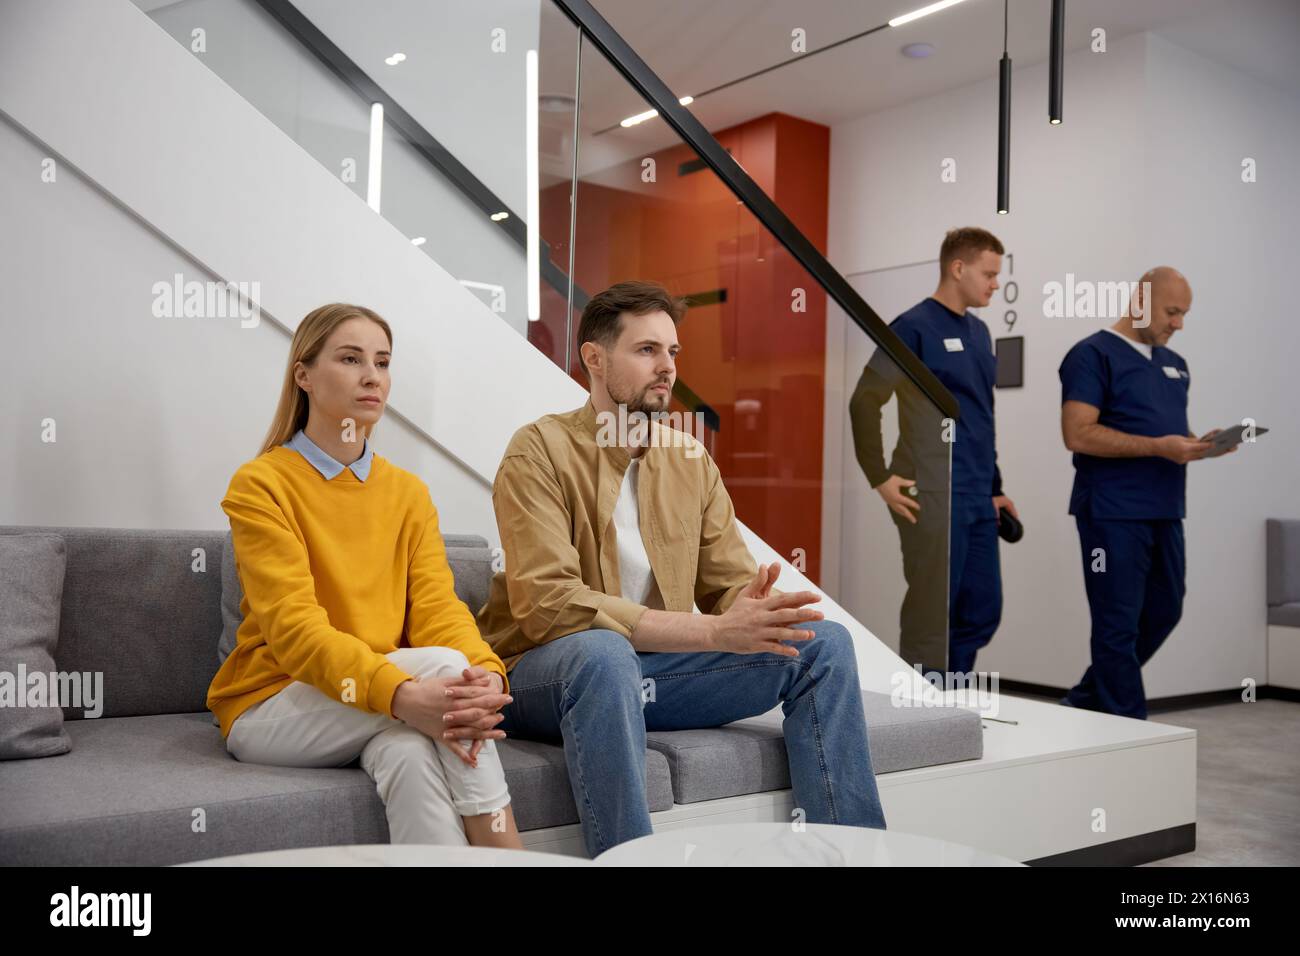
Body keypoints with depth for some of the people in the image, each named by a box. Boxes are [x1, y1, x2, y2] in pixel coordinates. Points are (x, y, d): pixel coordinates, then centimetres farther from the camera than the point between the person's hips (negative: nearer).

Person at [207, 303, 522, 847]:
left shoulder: (408, 492, 11)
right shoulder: (260, 485, -6)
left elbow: (436, 607, -3)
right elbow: (293, 625, -19)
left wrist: (487, 673, -27)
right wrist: (401, 694, -36)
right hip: (271, 707, -3)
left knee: (410, 750, -34)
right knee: (441, 664, -29)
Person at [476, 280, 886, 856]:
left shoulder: (691, 460, 8)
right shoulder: (540, 452, -12)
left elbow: (731, 587, 6)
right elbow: (548, 603, -24)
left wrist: (753, 611, -21)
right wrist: (714, 631, -29)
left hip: (653, 667, 6)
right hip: (542, 674, -5)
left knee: (824, 642, -8)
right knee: (601, 650, -40)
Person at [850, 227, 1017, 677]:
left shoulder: (978, 332, 16)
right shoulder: (914, 328, -7)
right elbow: (864, 402, -11)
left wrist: (994, 487, 19)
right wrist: (881, 479, -13)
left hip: (978, 500, 8)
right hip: (933, 499, -8)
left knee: (982, 612, 11)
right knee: (931, 612, -1)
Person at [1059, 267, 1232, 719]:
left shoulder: (1174, 363, 17)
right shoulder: (1093, 355, -8)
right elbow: (1078, 433, -18)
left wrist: (1199, 444, 0)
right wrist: (1158, 448, -22)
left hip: (1164, 512, 9)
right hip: (1114, 514, -8)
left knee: (1163, 613, 14)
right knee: (1119, 625, -2)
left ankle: (1087, 700, 28)